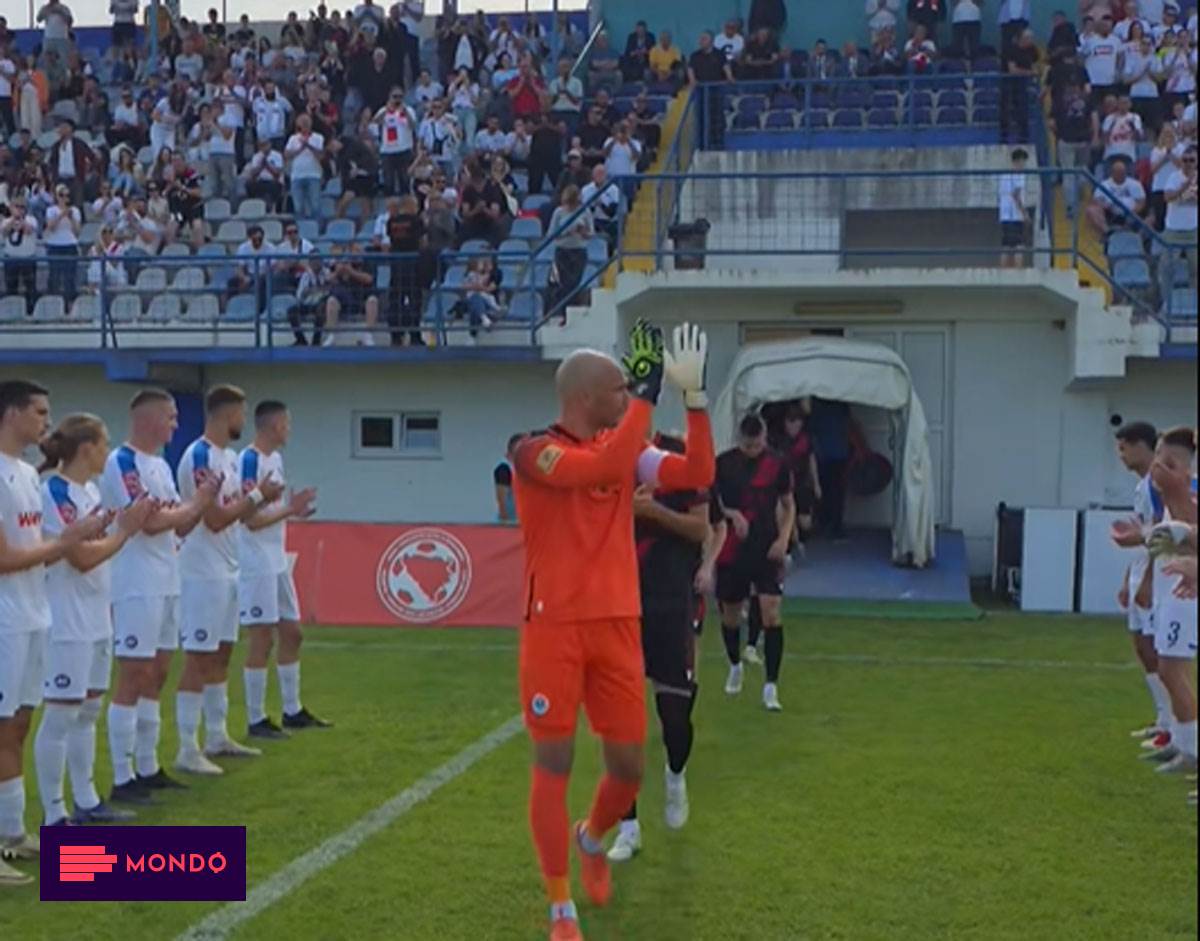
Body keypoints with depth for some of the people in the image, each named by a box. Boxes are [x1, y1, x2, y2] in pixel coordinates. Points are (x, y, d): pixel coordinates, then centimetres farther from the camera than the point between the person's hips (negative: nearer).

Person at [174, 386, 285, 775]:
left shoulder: (229, 457, 12)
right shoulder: (199, 456, -17)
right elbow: (215, 518, -22)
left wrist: (261, 498, 2)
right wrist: (257, 495, -15)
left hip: (228, 572, 10)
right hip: (204, 575, -10)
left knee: (221, 654, 15)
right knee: (198, 659, -6)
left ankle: (217, 737, 25)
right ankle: (188, 750, -2)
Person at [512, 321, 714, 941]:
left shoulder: (626, 448, 9)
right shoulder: (535, 451, -11)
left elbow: (698, 475, 0)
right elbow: (605, 467, -27)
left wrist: (694, 394, -5)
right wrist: (648, 393, -20)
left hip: (618, 625, 5)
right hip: (554, 627, -5)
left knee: (628, 766, 8)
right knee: (553, 764, 1)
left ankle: (591, 840, 41)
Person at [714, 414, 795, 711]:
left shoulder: (778, 464, -1)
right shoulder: (723, 463, -3)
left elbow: (788, 505, 10)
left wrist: (783, 538, -3)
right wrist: (731, 514, -15)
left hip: (768, 549, -1)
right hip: (733, 550, 1)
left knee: (772, 611, -13)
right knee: (730, 614, 11)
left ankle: (771, 686, -8)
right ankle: (735, 666, 41)